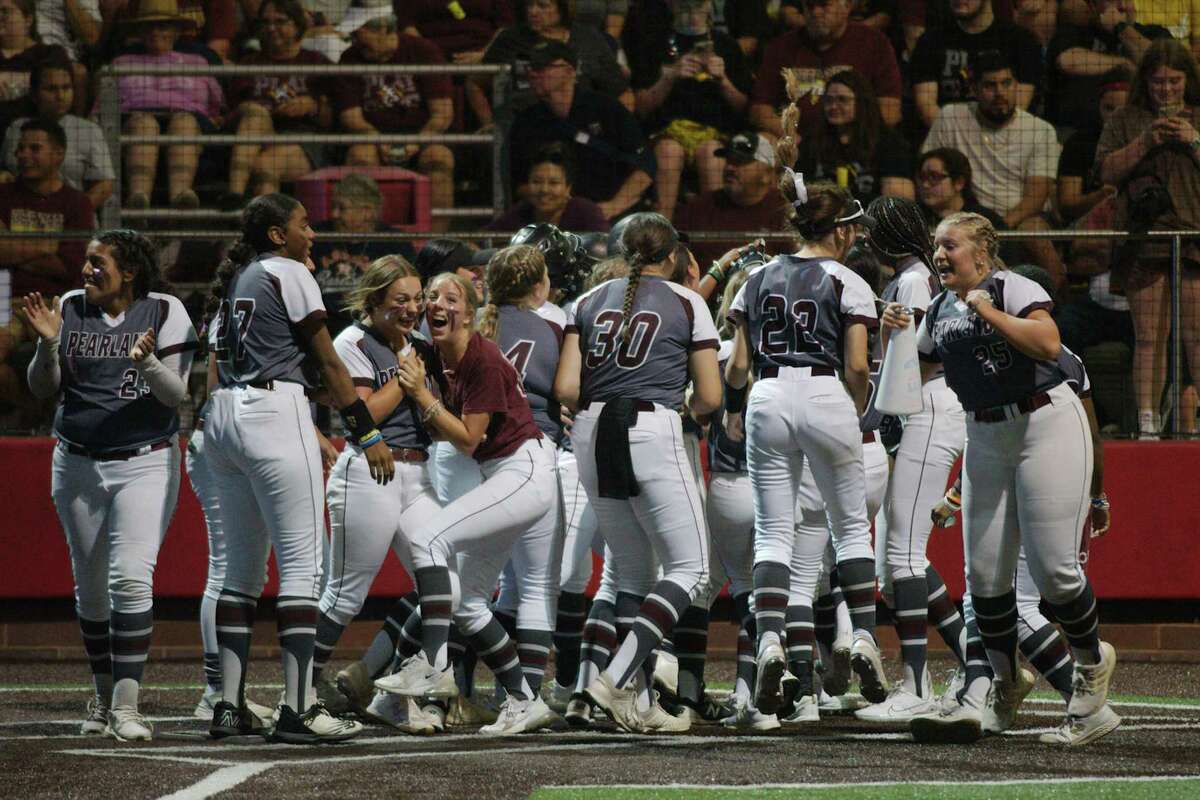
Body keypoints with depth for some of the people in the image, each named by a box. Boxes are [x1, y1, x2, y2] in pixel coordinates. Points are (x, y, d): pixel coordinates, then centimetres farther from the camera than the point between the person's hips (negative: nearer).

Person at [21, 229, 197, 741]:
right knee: (91, 587, 9)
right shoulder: (70, 309, 2)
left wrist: (146, 363, -27)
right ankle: (103, 698, 23)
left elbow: (175, 395, -8)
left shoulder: (164, 312, -5)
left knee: (131, 579, -17)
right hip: (78, 464, 4)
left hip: (145, 464, -4)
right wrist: (48, 343, -15)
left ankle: (126, 707, -19)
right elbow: (43, 388, 4)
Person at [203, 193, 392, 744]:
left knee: (243, 564, 12)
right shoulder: (289, 274, -2)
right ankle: (297, 710, -12)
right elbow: (327, 362, -5)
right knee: (301, 561, -7)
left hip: (223, 415, 8)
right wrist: (368, 434, -3)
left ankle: (229, 706, 9)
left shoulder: (234, 281, 20)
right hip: (274, 412, -8)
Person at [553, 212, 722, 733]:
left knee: (632, 573, 14)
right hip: (651, 431, -5)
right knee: (689, 569, 0)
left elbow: (565, 388, 6)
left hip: (592, 435, 5)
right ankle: (616, 679, -17)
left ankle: (639, 705, 9)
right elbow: (710, 396, 5)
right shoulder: (687, 304, 7)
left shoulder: (589, 303, 15)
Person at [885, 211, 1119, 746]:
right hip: (986, 440, 7)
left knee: (1052, 567, -11)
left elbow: (1048, 344, -27)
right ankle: (1006, 684, 19)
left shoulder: (1014, 289, -10)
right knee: (984, 573, 2)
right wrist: (895, 336, 4)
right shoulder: (940, 312, 12)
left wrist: (988, 312, -24)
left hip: (1046, 425, -7)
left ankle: (1092, 664, 13)